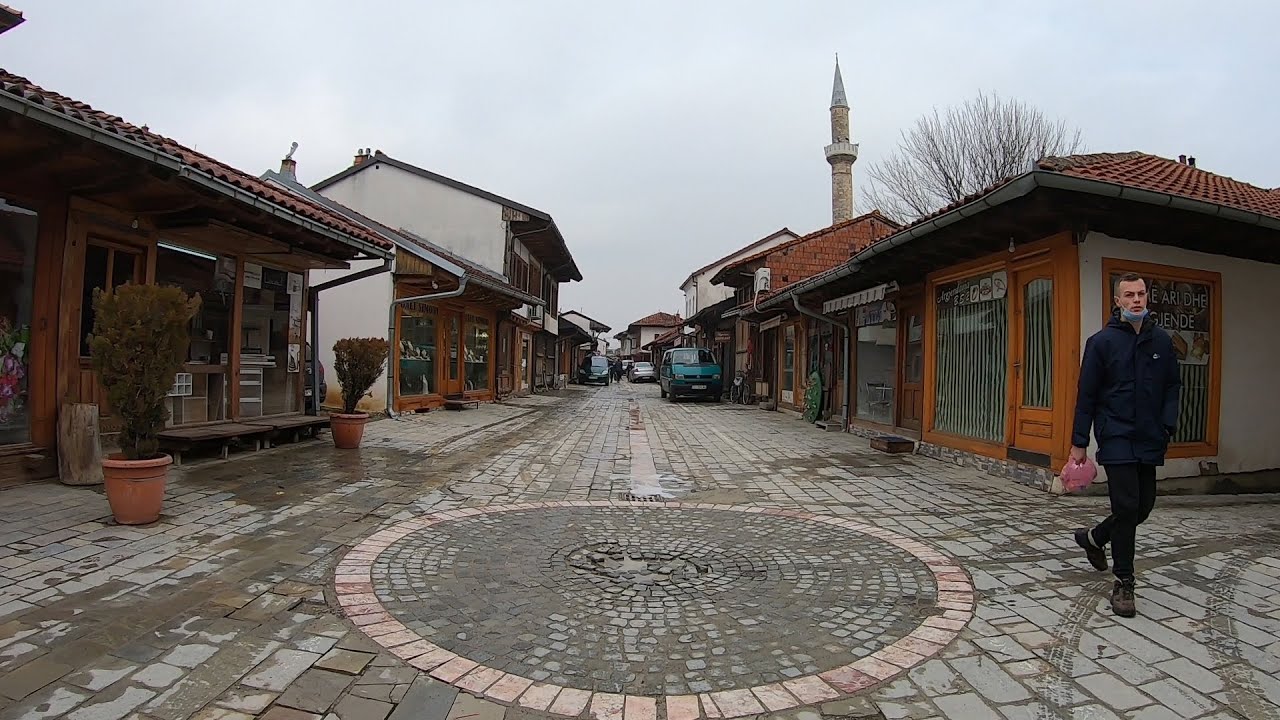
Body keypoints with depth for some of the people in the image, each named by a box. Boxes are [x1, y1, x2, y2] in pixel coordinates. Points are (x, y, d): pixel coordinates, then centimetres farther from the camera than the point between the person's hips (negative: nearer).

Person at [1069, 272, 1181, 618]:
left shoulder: (1161, 341, 7)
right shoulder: (1102, 341, -4)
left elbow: (1172, 387, 13)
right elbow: (1086, 395, -3)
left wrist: (1167, 425, -4)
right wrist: (1079, 442, -4)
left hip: (1150, 440, 5)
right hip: (1117, 438, -4)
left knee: (1144, 506, 10)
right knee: (1127, 506, -8)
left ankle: (1093, 538, 37)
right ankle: (1124, 584, 6)